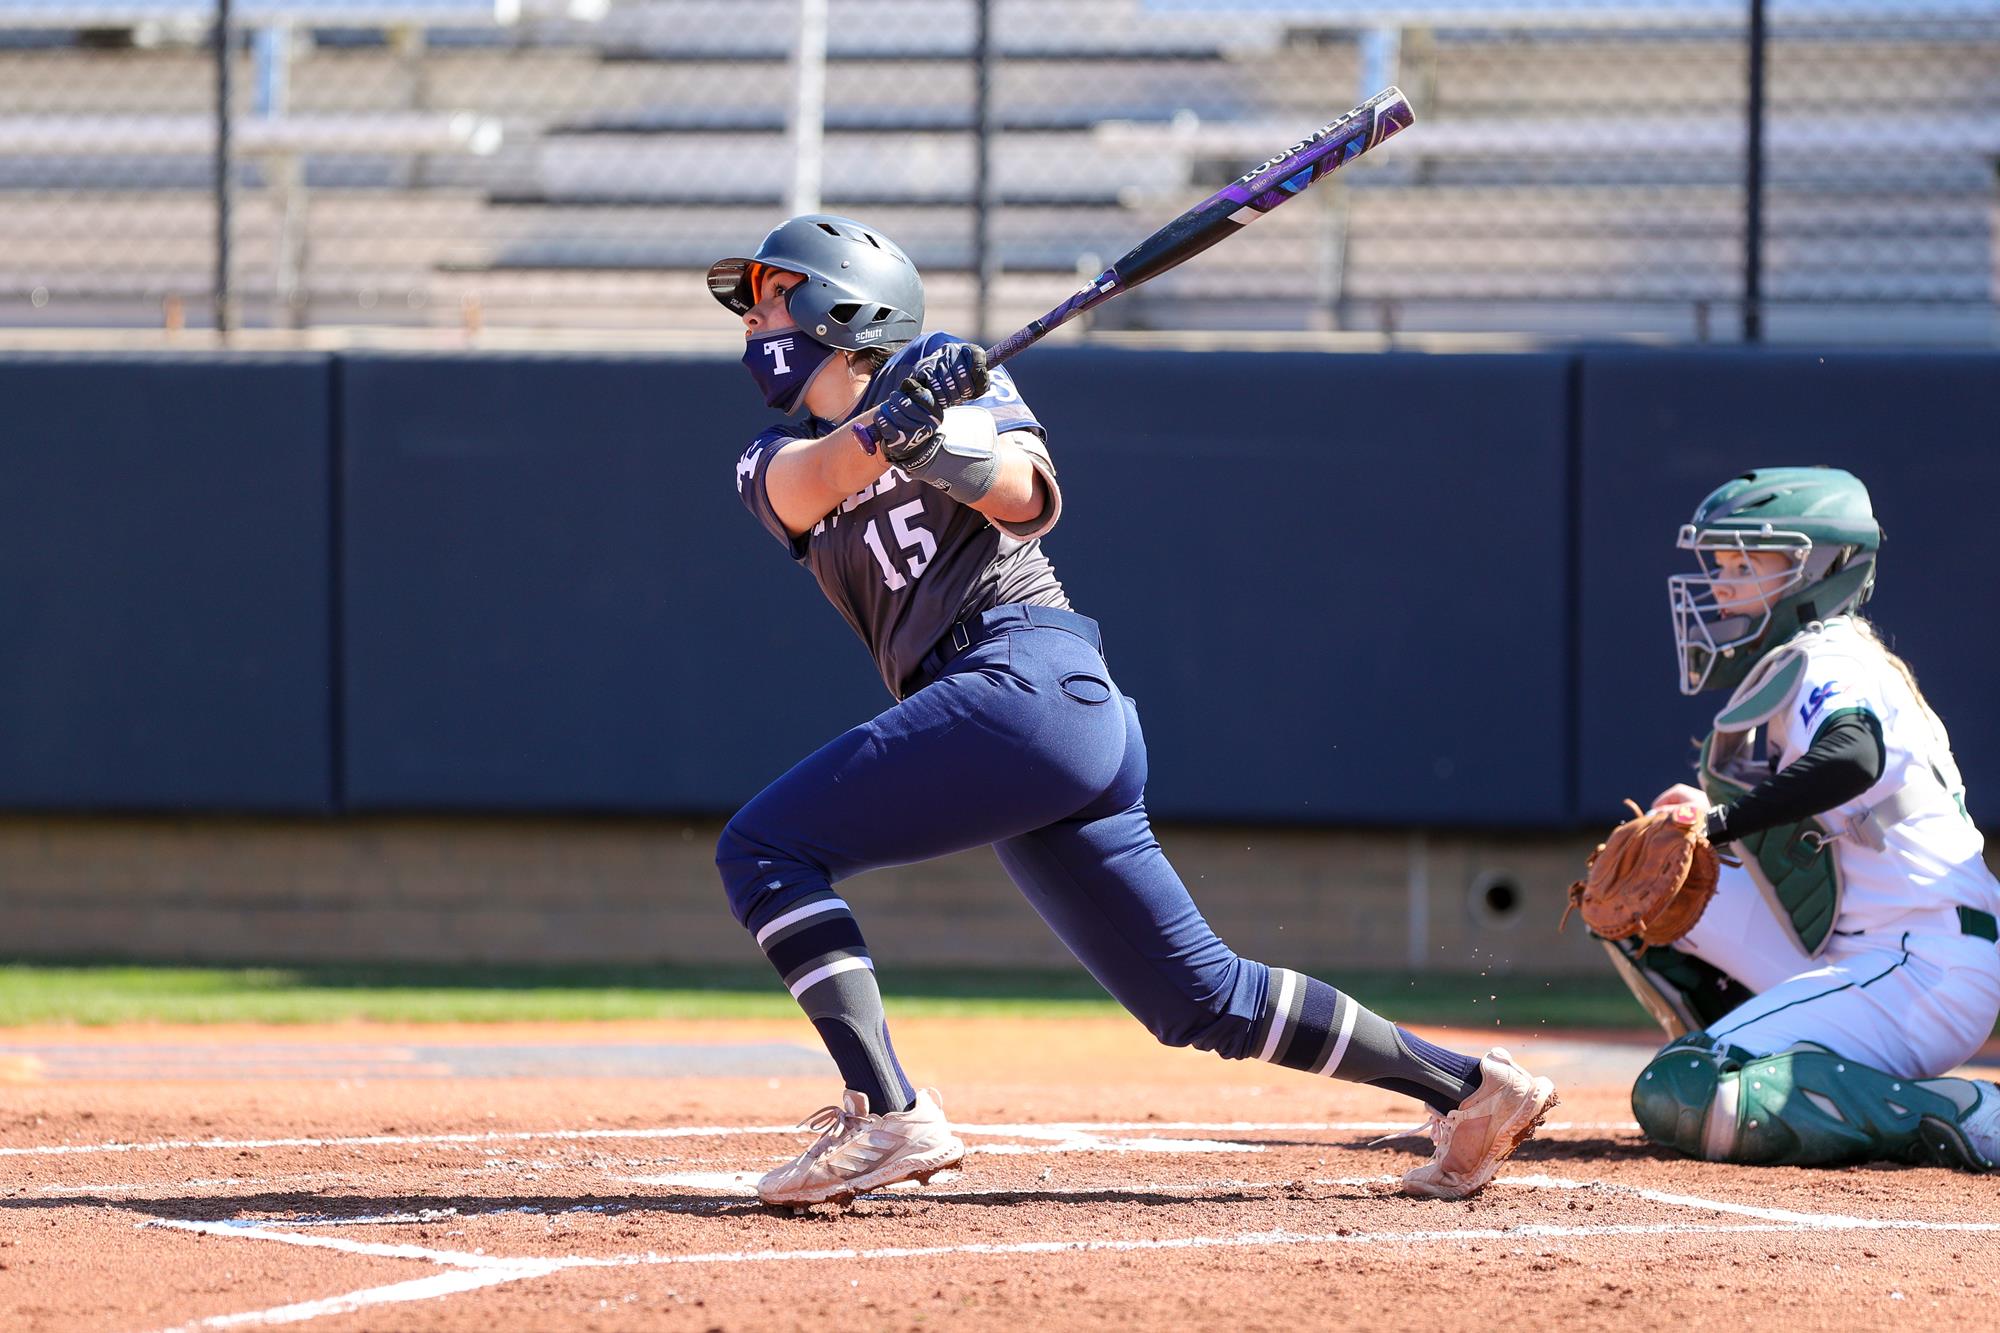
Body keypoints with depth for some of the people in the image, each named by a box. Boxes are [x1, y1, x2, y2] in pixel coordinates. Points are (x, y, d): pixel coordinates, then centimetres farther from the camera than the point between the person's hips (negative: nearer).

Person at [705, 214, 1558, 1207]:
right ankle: (1466, 1088, 12)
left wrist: (953, 449, -27)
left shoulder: (937, 369, 10)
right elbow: (804, 488, -2)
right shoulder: (777, 461, 24)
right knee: (1200, 996, 7)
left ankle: (886, 1116, -27)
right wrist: (884, 431, -22)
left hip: (1025, 673, -7)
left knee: (763, 847, -15)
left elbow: (1027, 500, -8)